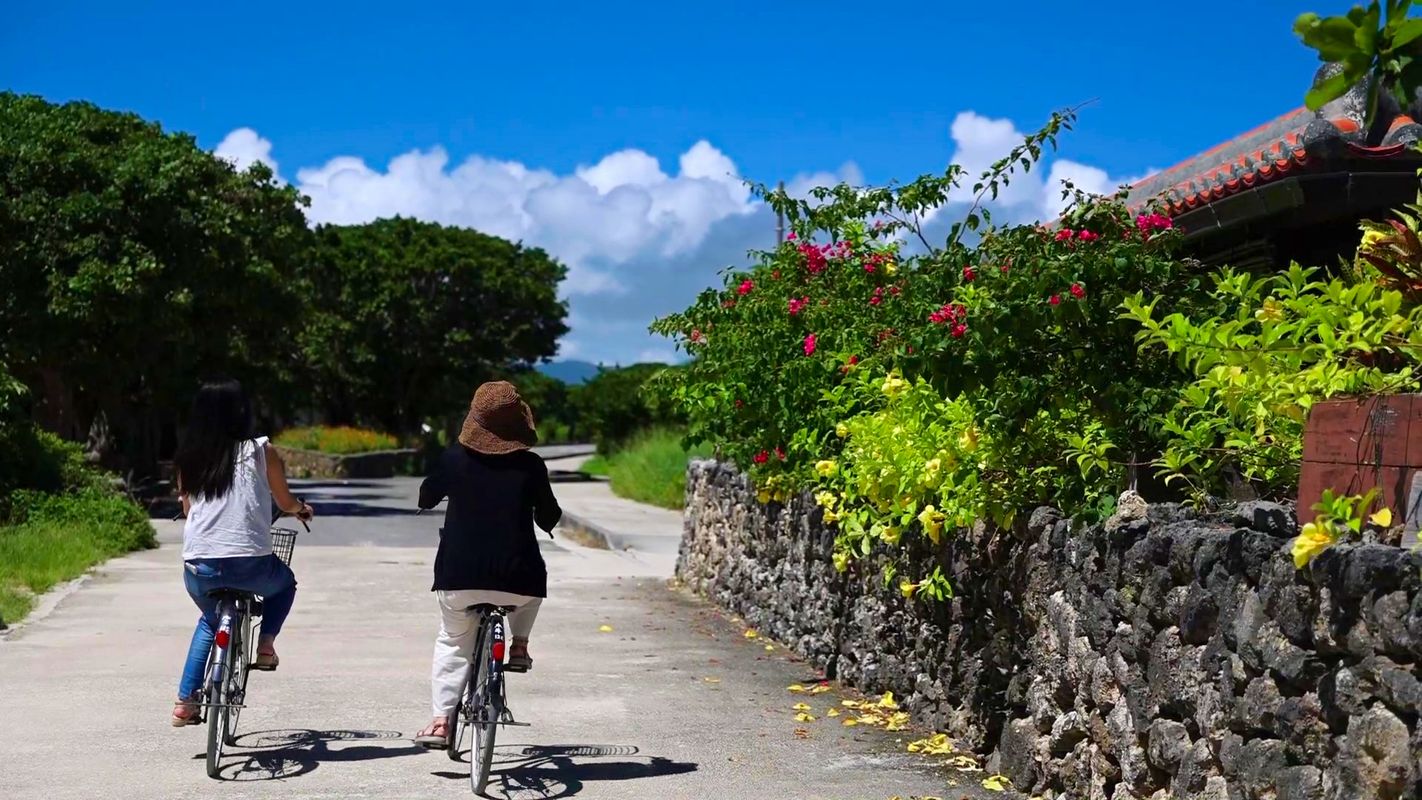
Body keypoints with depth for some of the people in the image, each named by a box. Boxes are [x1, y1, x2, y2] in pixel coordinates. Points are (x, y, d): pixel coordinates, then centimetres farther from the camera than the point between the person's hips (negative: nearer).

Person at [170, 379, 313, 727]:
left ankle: (186, 702, 26)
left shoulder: (188, 459, 9)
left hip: (197, 567, 3)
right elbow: (285, 501, 12)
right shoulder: (261, 451, 1)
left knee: (210, 619, 32)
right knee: (284, 582, 31)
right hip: (249, 564, -3)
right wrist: (302, 509, 36)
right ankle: (266, 645, 10)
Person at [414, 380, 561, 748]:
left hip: (456, 578, 1)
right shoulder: (531, 465, -3)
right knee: (533, 578, 35)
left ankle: (441, 720, 9)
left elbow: (426, 498, 14)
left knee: (452, 643, 21)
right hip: (516, 580, -1)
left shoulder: (454, 458, 0)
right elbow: (549, 518, 5)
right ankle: (520, 646, 22)